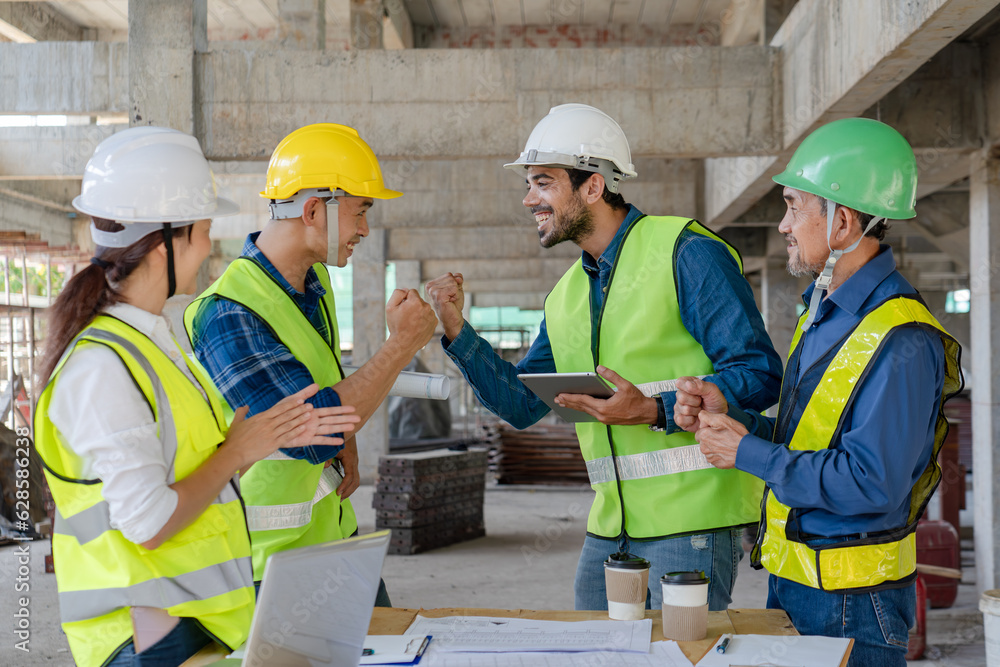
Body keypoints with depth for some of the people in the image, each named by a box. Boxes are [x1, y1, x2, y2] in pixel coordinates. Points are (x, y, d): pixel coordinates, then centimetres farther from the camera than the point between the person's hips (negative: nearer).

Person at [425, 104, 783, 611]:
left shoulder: (687, 251, -9)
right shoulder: (568, 292, 15)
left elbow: (758, 373, -13)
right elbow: (520, 403, 17)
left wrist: (655, 411, -23)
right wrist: (456, 331, 6)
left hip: (692, 517, -7)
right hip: (609, 526, 7)